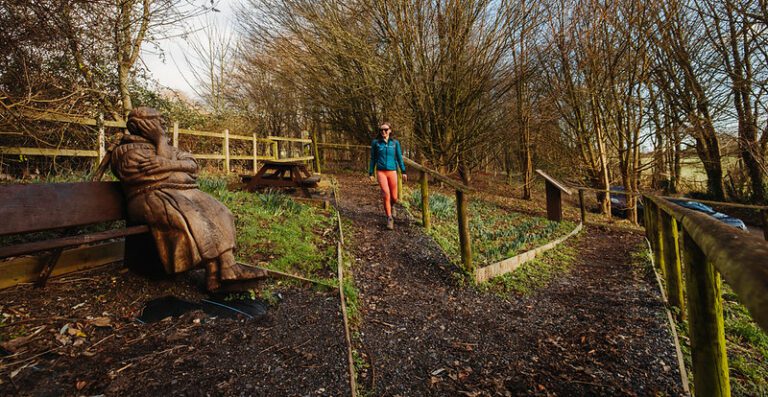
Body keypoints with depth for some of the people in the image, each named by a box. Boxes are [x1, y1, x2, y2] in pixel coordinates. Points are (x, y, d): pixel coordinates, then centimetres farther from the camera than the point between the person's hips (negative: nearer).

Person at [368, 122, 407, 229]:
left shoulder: (395, 143, 6)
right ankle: (389, 219, -5)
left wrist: (403, 172, 3)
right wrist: (370, 173, 6)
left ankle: (391, 206, 43)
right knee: (386, 195, -19)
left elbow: (399, 158, 9)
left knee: (394, 198, 5)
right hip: (381, 172, -1)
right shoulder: (375, 143, 4)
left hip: (392, 172, 2)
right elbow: (373, 159, 8)